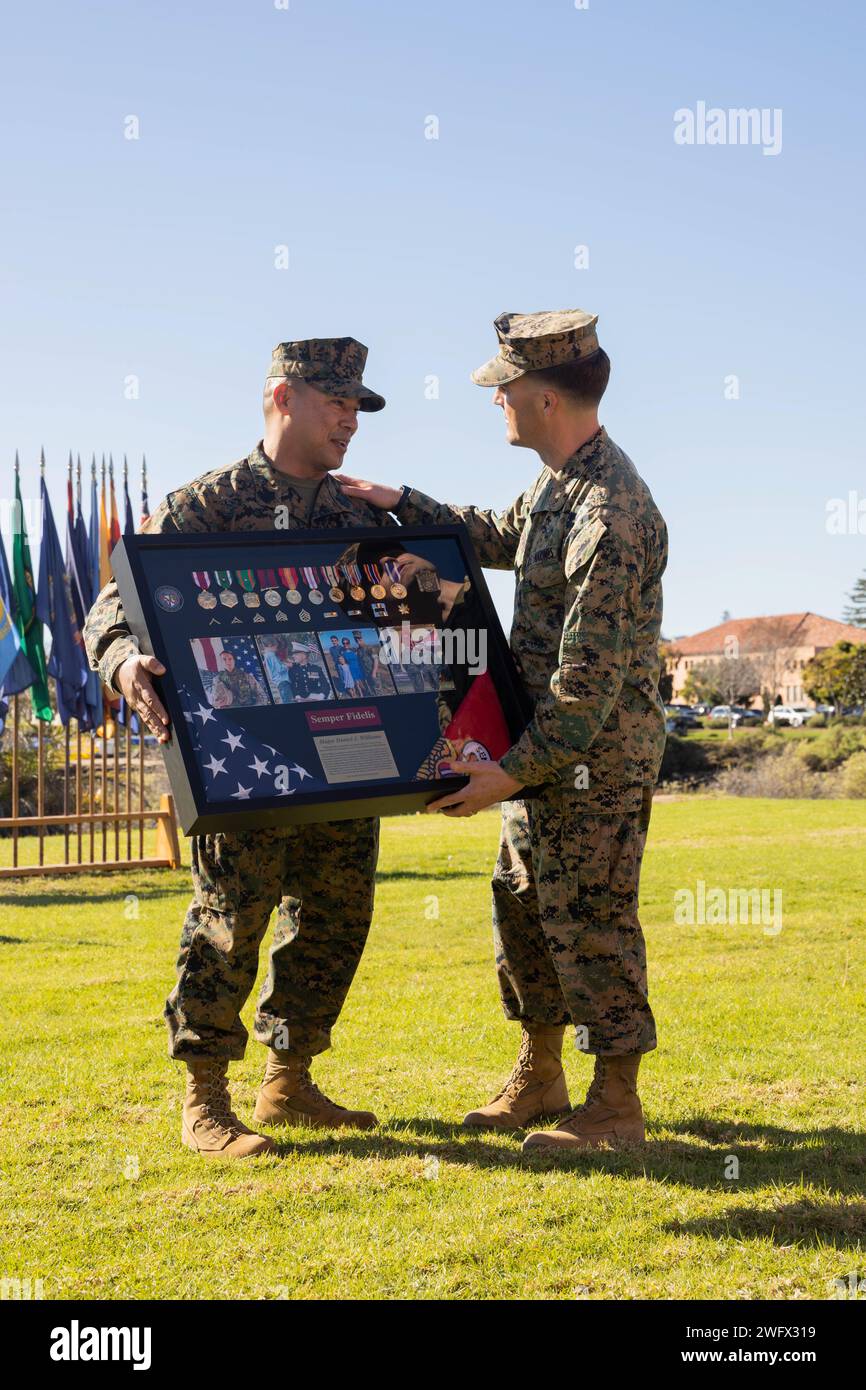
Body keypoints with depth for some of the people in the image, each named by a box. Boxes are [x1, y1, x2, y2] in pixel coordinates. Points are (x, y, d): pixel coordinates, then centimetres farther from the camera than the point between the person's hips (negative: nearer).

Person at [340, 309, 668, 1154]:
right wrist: (399, 504, 23)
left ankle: (617, 1104, 11)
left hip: (600, 753, -10)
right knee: (521, 903, 17)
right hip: (548, 743, 10)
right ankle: (538, 1078, 30)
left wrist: (514, 772, -23)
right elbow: (498, 539, 29)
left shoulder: (609, 515, -25)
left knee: (586, 920, -2)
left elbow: (591, 681, -26)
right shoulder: (559, 482, 7)